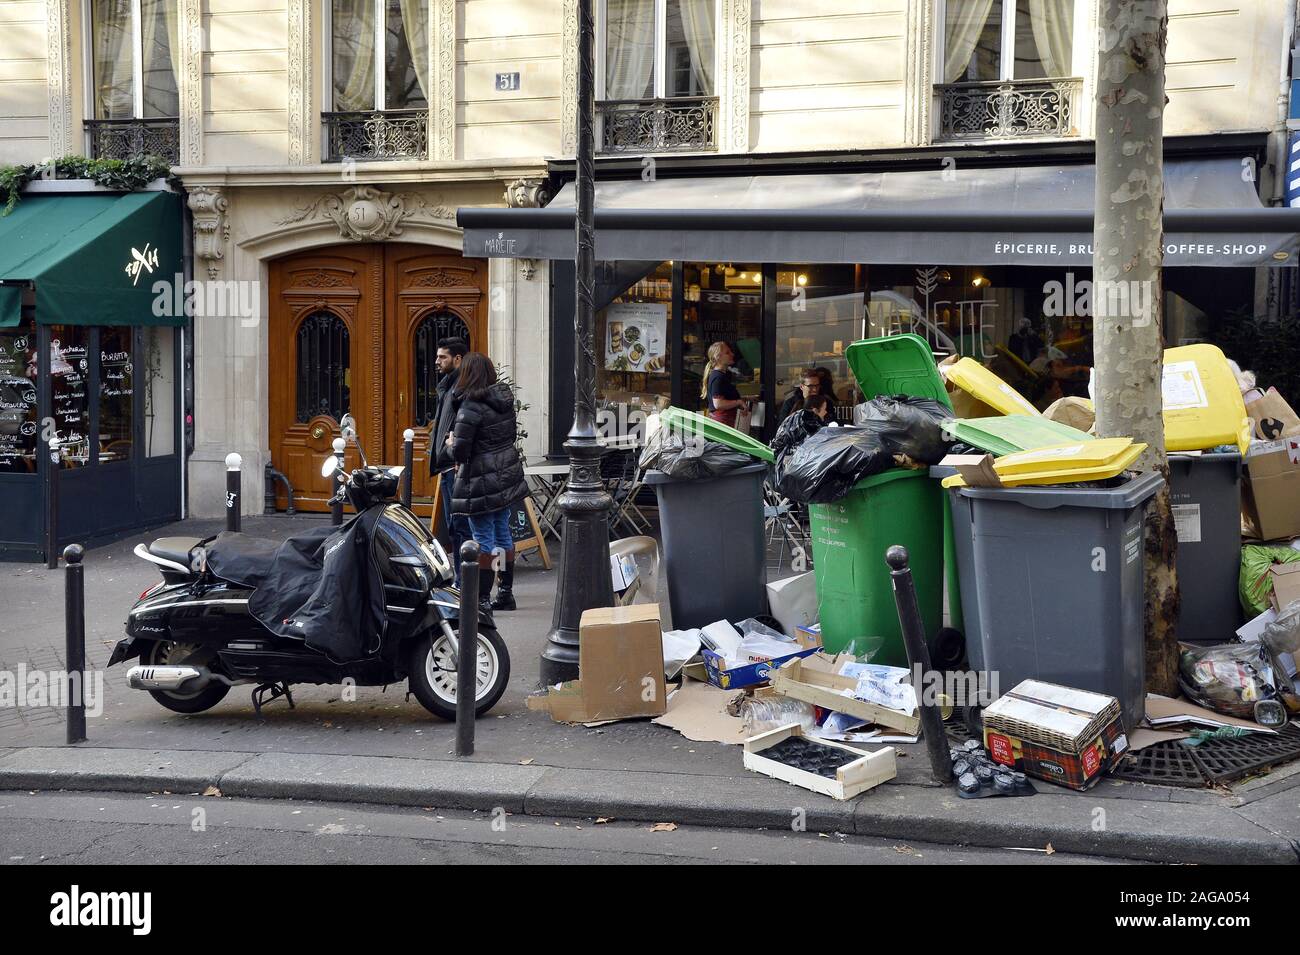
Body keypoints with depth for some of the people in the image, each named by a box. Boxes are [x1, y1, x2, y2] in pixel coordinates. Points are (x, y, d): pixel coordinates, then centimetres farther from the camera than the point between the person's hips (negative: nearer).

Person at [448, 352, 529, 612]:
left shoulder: (471, 407, -19)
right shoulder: (505, 400, 4)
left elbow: (459, 451, -19)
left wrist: (451, 444, 2)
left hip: (482, 482, -8)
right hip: (508, 474, 8)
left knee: (483, 539, -2)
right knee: (502, 532, 16)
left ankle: (482, 599, 4)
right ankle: (506, 593, 25)